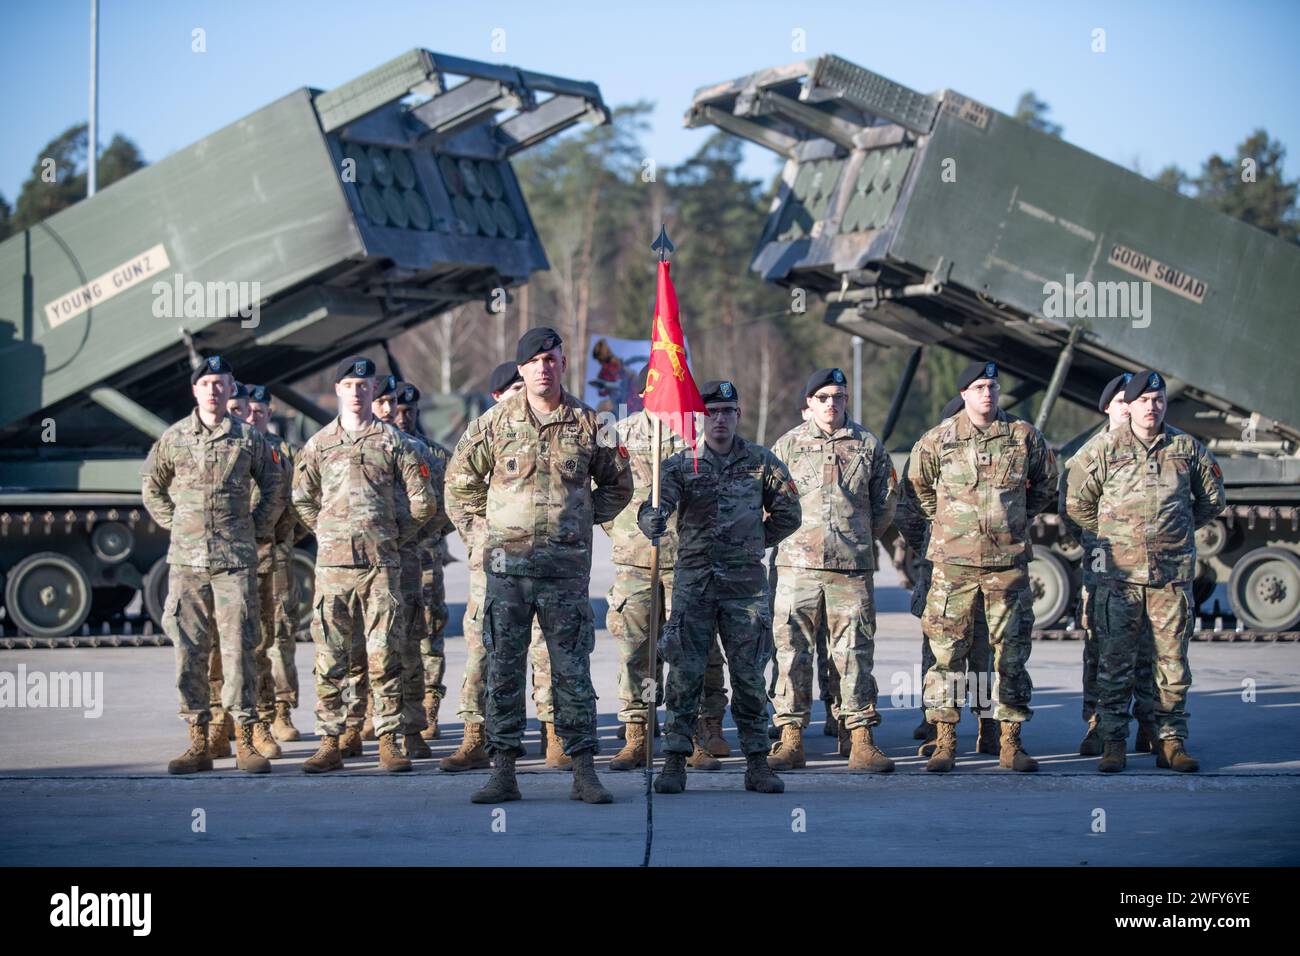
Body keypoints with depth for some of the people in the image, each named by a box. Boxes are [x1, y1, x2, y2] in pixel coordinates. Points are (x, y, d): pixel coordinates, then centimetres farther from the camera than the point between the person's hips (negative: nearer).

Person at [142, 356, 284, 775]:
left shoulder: (248, 438, 3)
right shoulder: (173, 438, 6)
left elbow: (274, 490, 14)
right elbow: (151, 487, 20)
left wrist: (257, 530, 8)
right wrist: (173, 525, 13)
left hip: (235, 560, -2)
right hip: (186, 560, 2)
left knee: (238, 648, -5)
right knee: (188, 652, 2)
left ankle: (245, 742, -1)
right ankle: (199, 743, 8)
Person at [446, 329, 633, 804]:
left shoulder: (587, 424, 4)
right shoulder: (495, 423, 4)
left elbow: (618, 484, 17)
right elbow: (460, 480, 14)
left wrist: (584, 518, 8)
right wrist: (477, 530, 7)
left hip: (566, 566, 0)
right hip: (507, 564, 1)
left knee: (572, 671, 2)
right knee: (503, 670, 2)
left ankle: (584, 770, 6)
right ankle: (503, 771, 7)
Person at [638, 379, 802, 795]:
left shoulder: (762, 462, 5)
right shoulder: (679, 465, 1)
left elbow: (788, 514, 14)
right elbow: (654, 507, -14)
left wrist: (753, 543, 11)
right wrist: (653, 521, -36)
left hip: (745, 581, 1)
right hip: (693, 581, -1)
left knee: (749, 674, 3)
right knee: (684, 673, -3)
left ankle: (757, 763, 11)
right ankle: (675, 760, 3)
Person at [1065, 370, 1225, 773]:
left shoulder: (1187, 449, 7)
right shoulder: (1104, 450, 2)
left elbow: (1212, 499, 20)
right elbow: (1076, 502, 10)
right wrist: (1113, 536, 10)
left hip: (1173, 572, 2)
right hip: (1120, 573, -1)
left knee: (1173, 661, 3)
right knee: (1116, 661, -1)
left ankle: (1171, 743, 10)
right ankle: (1113, 744, 3)